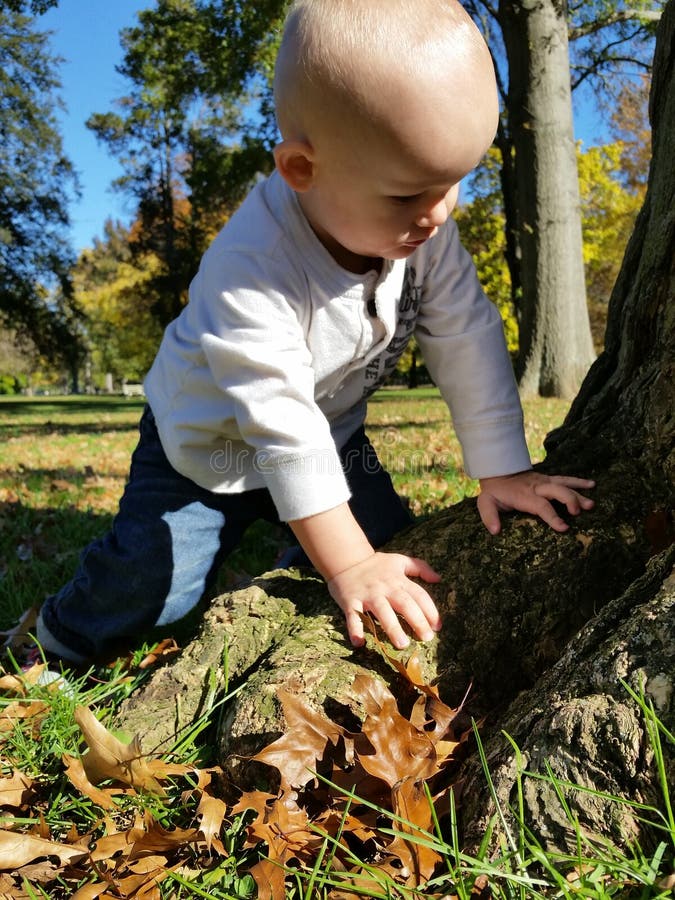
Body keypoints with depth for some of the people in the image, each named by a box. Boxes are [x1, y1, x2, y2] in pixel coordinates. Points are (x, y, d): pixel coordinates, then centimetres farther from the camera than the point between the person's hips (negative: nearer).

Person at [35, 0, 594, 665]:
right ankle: (62, 635, 21)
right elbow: (281, 424, -37)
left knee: (391, 543, -3)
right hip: (213, 441, -5)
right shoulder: (250, 270, -38)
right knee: (151, 585, -13)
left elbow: (467, 339, -14)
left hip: (331, 430, 6)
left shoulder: (423, 231, -20)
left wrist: (503, 469, -15)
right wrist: (348, 564, -34)